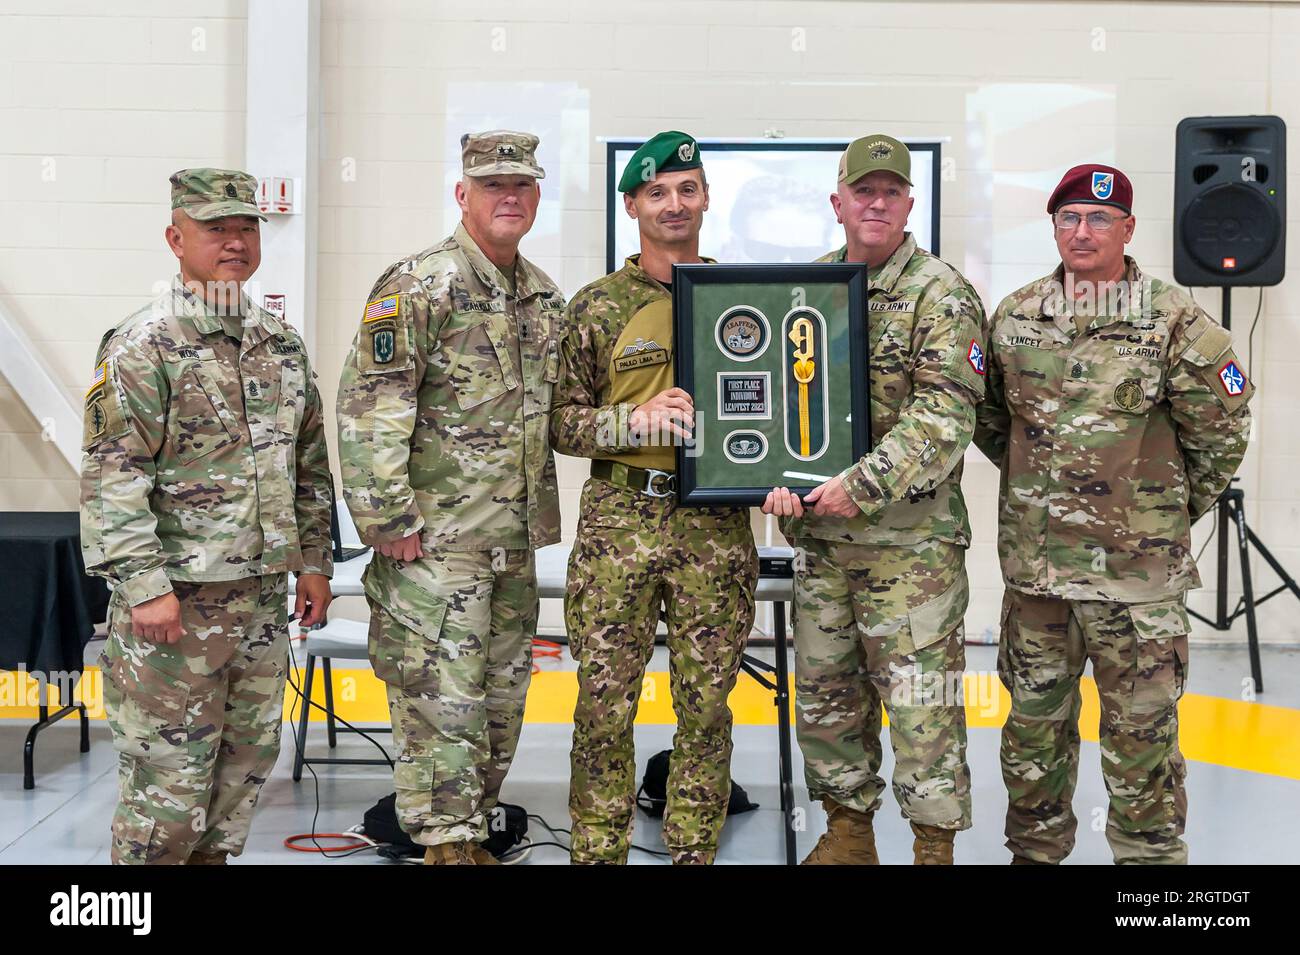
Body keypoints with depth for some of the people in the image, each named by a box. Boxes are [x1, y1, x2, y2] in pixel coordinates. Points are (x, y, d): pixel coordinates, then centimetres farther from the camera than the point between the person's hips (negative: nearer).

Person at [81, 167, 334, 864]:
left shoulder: (283, 347, 11)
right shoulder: (141, 347, -9)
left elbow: (310, 465, 17)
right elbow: (111, 476, -14)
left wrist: (314, 561, 13)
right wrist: (144, 586, -20)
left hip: (263, 592, 6)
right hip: (176, 597, -6)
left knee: (248, 756, 14)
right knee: (169, 768, 1)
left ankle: (212, 855, 31)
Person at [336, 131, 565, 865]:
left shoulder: (546, 297, 13)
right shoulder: (419, 286, -10)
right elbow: (368, 410, -15)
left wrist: (541, 508, 16)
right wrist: (389, 520, -18)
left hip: (515, 539, 8)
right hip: (436, 540, -7)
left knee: (503, 701, 14)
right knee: (441, 702, -3)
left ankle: (475, 832, 28)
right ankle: (448, 845, 7)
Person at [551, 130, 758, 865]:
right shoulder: (597, 306, 4)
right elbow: (562, 422, 3)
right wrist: (638, 420, -14)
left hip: (717, 527, 1)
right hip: (618, 523, -1)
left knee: (707, 705, 8)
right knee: (605, 702, 2)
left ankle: (696, 849, 22)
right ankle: (598, 849, 17)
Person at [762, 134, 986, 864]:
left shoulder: (941, 294, -6)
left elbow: (945, 414, -14)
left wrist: (864, 487, -22)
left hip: (911, 537, -5)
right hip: (817, 530, 6)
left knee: (921, 697, -1)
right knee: (824, 691, 14)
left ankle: (935, 844, 14)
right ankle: (848, 833, 30)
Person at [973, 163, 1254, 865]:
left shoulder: (1175, 322, -6)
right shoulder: (1014, 316, 5)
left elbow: (1221, 429, 0)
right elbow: (988, 417, 16)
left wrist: (1173, 509, 6)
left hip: (1137, 571, -3)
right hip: (1033, 563, 4)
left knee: (1140, 728, 5)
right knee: (1034, 718, 15)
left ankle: (1149, 853, 20)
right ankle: (1035, 846, 32)